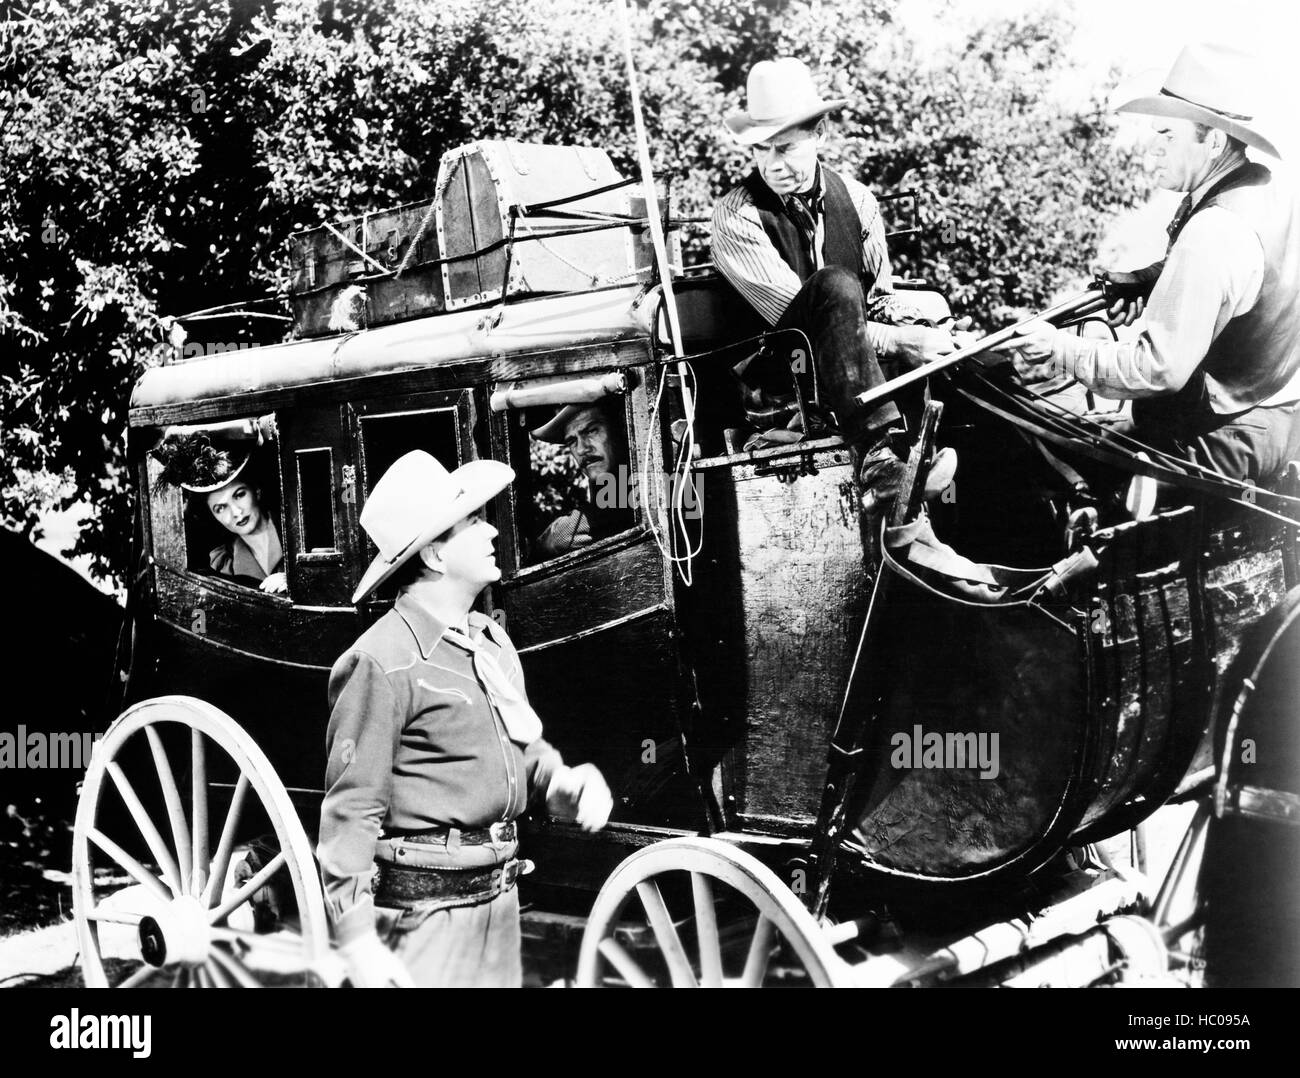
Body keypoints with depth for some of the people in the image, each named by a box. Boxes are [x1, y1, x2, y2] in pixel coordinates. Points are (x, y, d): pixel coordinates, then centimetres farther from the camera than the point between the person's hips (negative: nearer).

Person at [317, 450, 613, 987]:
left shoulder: (493, 641, 10)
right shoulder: (382, 664, -16)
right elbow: (351, 811, -17)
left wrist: (566, 781, 0)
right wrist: (357, 940, -19)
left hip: (499, 901, 8)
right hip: (425, 914, -8)